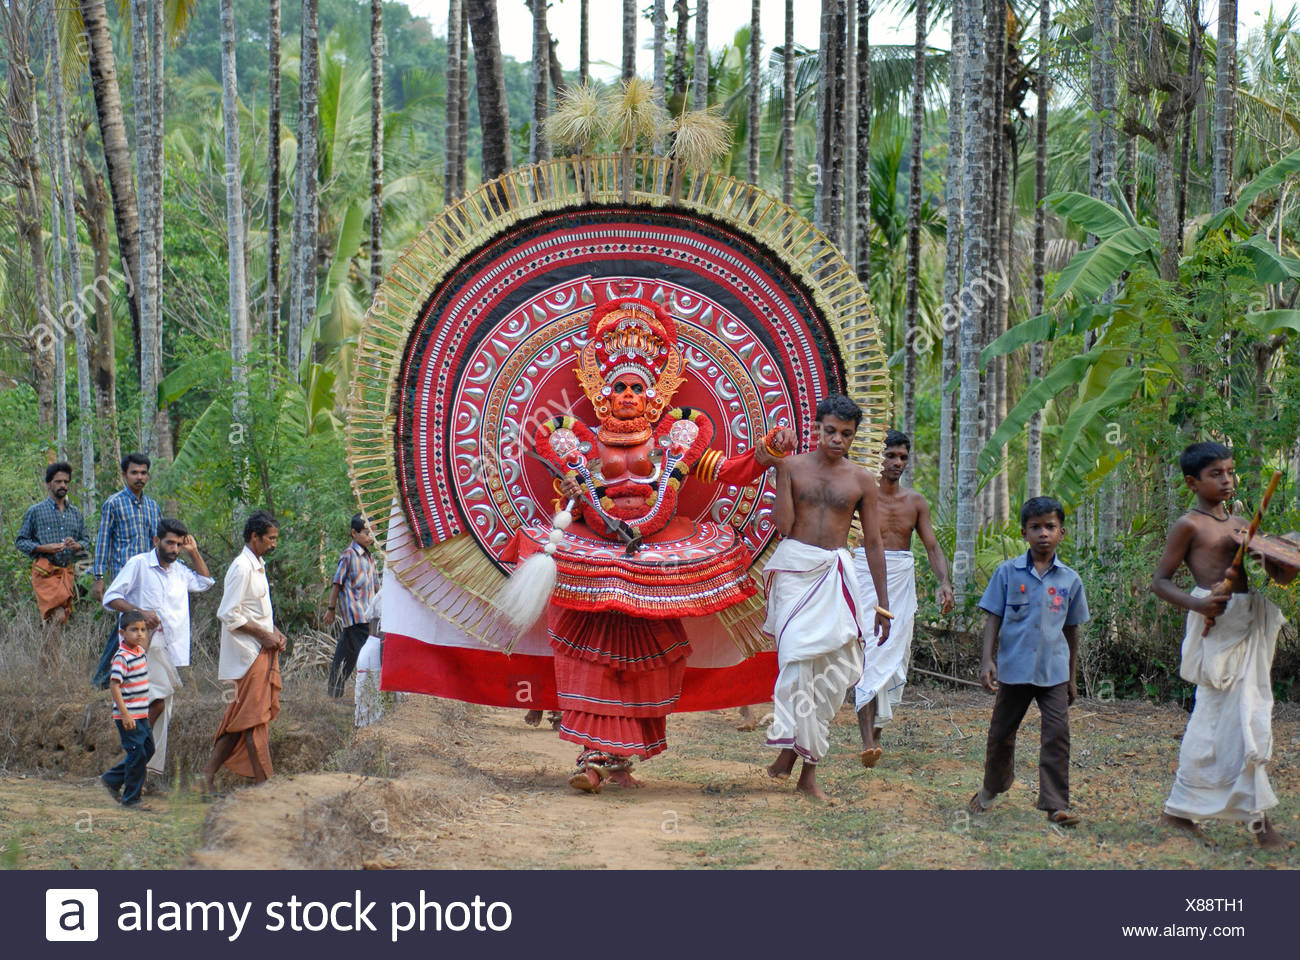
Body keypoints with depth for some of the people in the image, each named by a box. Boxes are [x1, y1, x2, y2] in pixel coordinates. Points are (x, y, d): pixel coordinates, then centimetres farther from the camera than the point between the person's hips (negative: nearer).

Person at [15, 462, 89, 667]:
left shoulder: (75, 514, 18)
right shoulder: (36, 511, 6)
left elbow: (86, 542, 20)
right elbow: (20, 541, 5)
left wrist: (77, 545, -4)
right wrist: (44, 548, -12)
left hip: (67, 571, 5)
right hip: (44, 571, -5)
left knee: (59, 619, 3)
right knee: (57, 615, -20)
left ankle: (48, 662, 10)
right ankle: (50, 663, -18)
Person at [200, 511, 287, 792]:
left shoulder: (258, 565, 17)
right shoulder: (242, 568, -15)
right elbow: (229, 614, -19)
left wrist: (274, 632, 11)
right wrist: (263, 634, -17)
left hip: (264, 650, 10)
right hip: (249, 652, -10)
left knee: (242, 715, 10)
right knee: (255, 716, -7)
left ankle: (209, 771, 12)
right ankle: (264, 779, -5)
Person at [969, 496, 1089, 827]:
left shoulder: (1070, 580, 4)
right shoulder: (1007, 572, 0)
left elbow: (1071, 630, 12)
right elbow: (993, 618, 1)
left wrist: (1072, 678, 14)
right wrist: (987, 660, -10)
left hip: (1054, 672, 0)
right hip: (1014, 668, 0)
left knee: (1057, 734, -10)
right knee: (1001, 733, 11)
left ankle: (1056, 804, -6)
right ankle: (991, 790, 34)